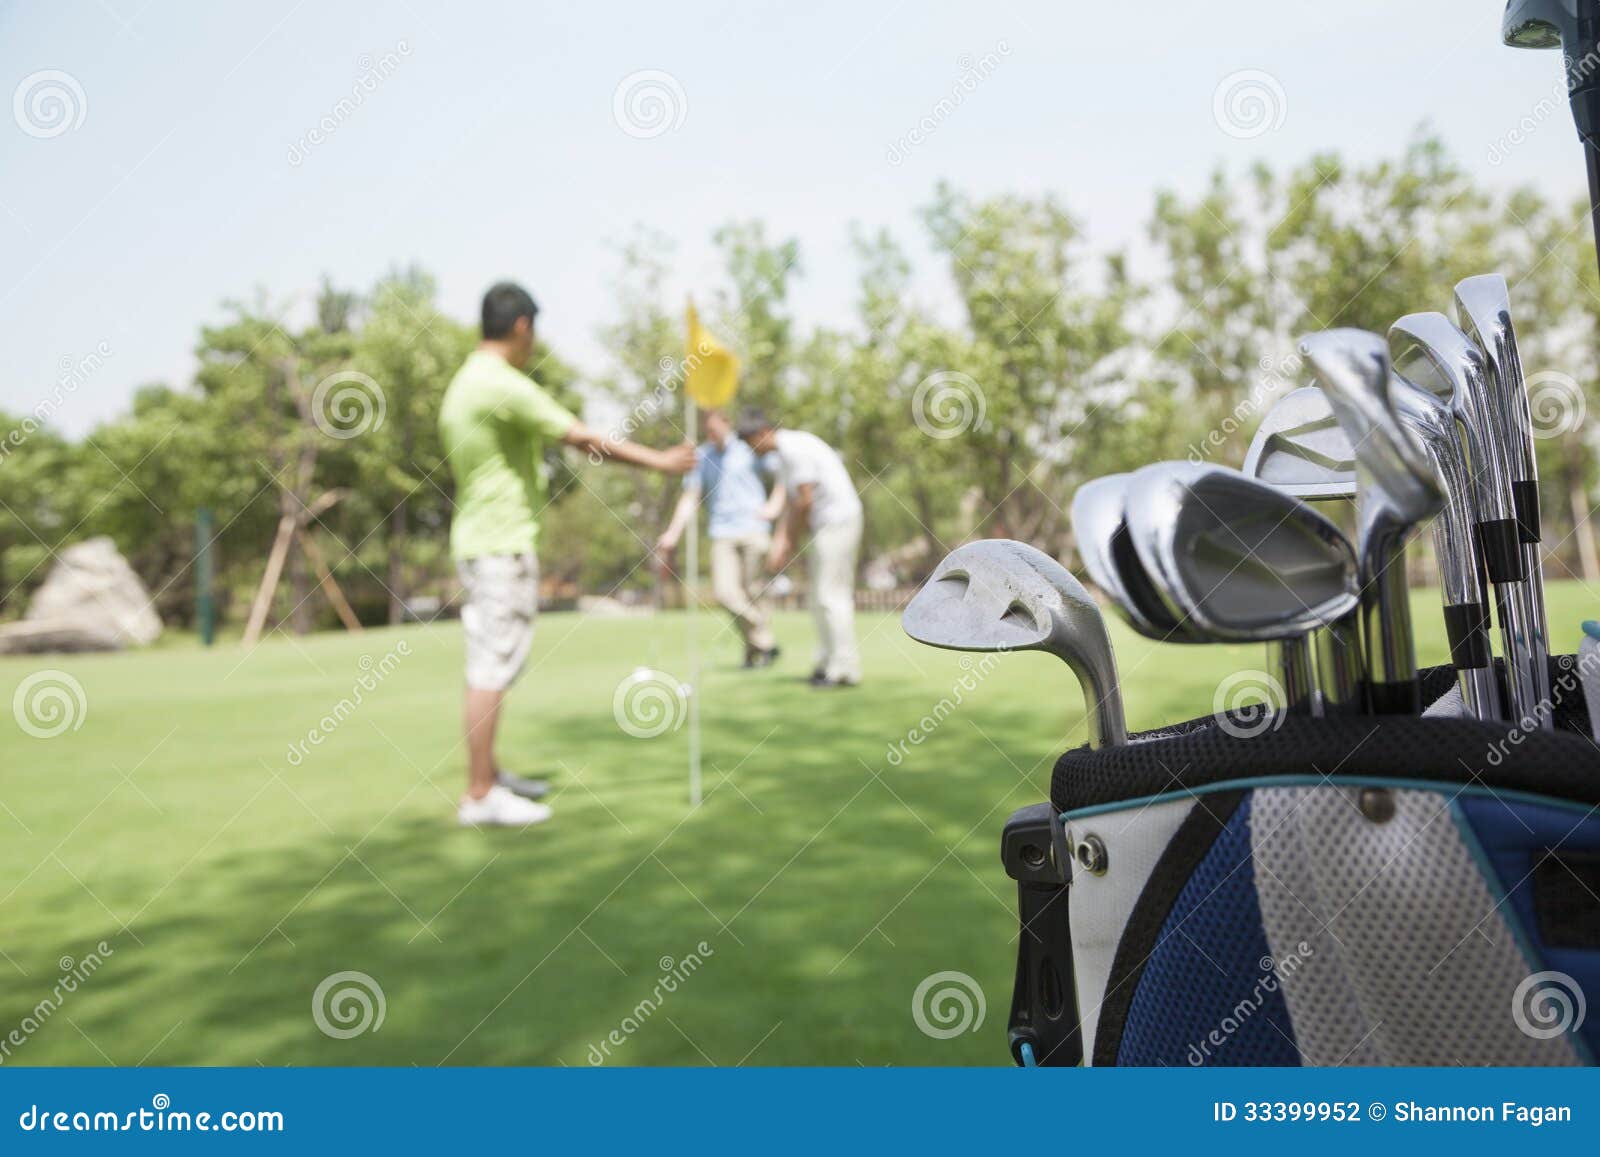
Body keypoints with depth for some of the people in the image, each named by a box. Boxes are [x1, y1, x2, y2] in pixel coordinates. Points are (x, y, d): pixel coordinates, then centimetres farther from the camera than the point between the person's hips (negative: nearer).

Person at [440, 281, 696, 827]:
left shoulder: (464, 383, 15)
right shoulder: (505, 385, -17)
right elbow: (583, 438, -18)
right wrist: (658, 460, -12)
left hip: (481, 540, 10)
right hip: (501, 543, -10)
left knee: (491, 663, 15)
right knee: (492, 666, -6)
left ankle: (488, 773, 25)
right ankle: (479, 796, 0)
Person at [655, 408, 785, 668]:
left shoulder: (750, 447, 2)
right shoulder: (701, 457, 10)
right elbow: (689, 497, 10)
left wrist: (775, 505, -3)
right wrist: (672, 533, 3)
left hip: (754, 529, -2)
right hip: (722, 532, 3)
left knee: (753, 592, -4)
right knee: (724, 592, -10)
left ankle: (758, 648, 14)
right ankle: (764, 643, 6)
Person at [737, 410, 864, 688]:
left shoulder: (794, 448, -15)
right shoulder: (785, 453, 16)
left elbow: (805, 501, -18)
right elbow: (794, 506, 16)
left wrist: (792, 542, -7)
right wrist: (779, 543, 9)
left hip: (837, 521, -10)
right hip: (825, 525, 10)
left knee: (832, 596, -9)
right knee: (821, 597, 13)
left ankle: (845, 669, -5)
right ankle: (828, 663, 19)